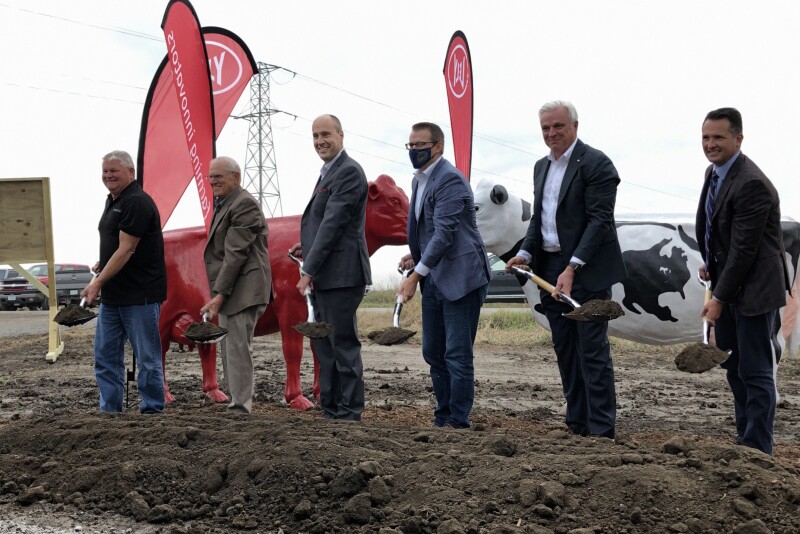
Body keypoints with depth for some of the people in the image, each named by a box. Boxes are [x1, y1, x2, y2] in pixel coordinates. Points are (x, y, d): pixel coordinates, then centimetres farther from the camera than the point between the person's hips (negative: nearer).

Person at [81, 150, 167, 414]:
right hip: (112, 295, 10)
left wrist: (98, 283, -20)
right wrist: (103, 264, 6)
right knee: (105, 357, 11)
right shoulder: (113, 201, 15)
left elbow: (126, 250, -19)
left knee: (147, 358, 0)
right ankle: (109, 410, 18)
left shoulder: (137, 202, -15)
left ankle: (152, 409, 9)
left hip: (140, 296, -10)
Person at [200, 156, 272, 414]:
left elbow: (236, 253, -19)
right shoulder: (223, 204, 20)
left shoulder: (244, 204, -12)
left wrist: (219, 294, -20)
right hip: (230, 291, 11)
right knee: (230, 350, 13)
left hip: (243, 291, -11)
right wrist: (219, 293, 14)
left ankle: (240, 407, -10)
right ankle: (238, 404, 19)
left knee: (237, 348, -12)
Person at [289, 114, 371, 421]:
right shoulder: (328, 173, 19)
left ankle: (349, 415, 2)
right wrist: (308, 248, 11)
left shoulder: (349, 171, -12)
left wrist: (309, 270, -18)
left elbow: (334, 223, -18)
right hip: (322, 278, 10)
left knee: (344, 346, -5)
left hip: (341, 275, -10)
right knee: (325, 347, 13)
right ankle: (330, 413, 21)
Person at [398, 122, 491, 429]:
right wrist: (415, 256, 8)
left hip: (460, 278, -9)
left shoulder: (450, 180, -16)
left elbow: (444, 233, -23)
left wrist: (415, 276, -24)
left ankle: (459, 421, 3)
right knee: (433, 353, 12)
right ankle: (443, 416, 22)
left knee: (457, 354, -5)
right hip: (433, 280, 9)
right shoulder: (419, 180, 14)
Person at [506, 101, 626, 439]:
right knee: (565, 350, 12)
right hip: (550, 270, 8)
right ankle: (577, 425, 20)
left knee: (592, 351, -7)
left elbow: (599, 220, -17)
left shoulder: (596, 164, -11)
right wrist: (525, 252, 5)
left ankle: (602, 430, -2)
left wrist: (573, 268, -24)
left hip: (587, 271, -8)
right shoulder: (541, 167, 15)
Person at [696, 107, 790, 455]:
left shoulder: (751, 184, -22)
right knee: (734, 367, 16)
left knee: (755, 372, -3)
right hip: (728, 285, 10)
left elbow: (744, 249, -23)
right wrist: (710, 263, 5)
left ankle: (758, 451, 5)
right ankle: (745, 439, 28)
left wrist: (719, 299, -20)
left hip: (753, 290, -9)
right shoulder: (713, 173, 8)